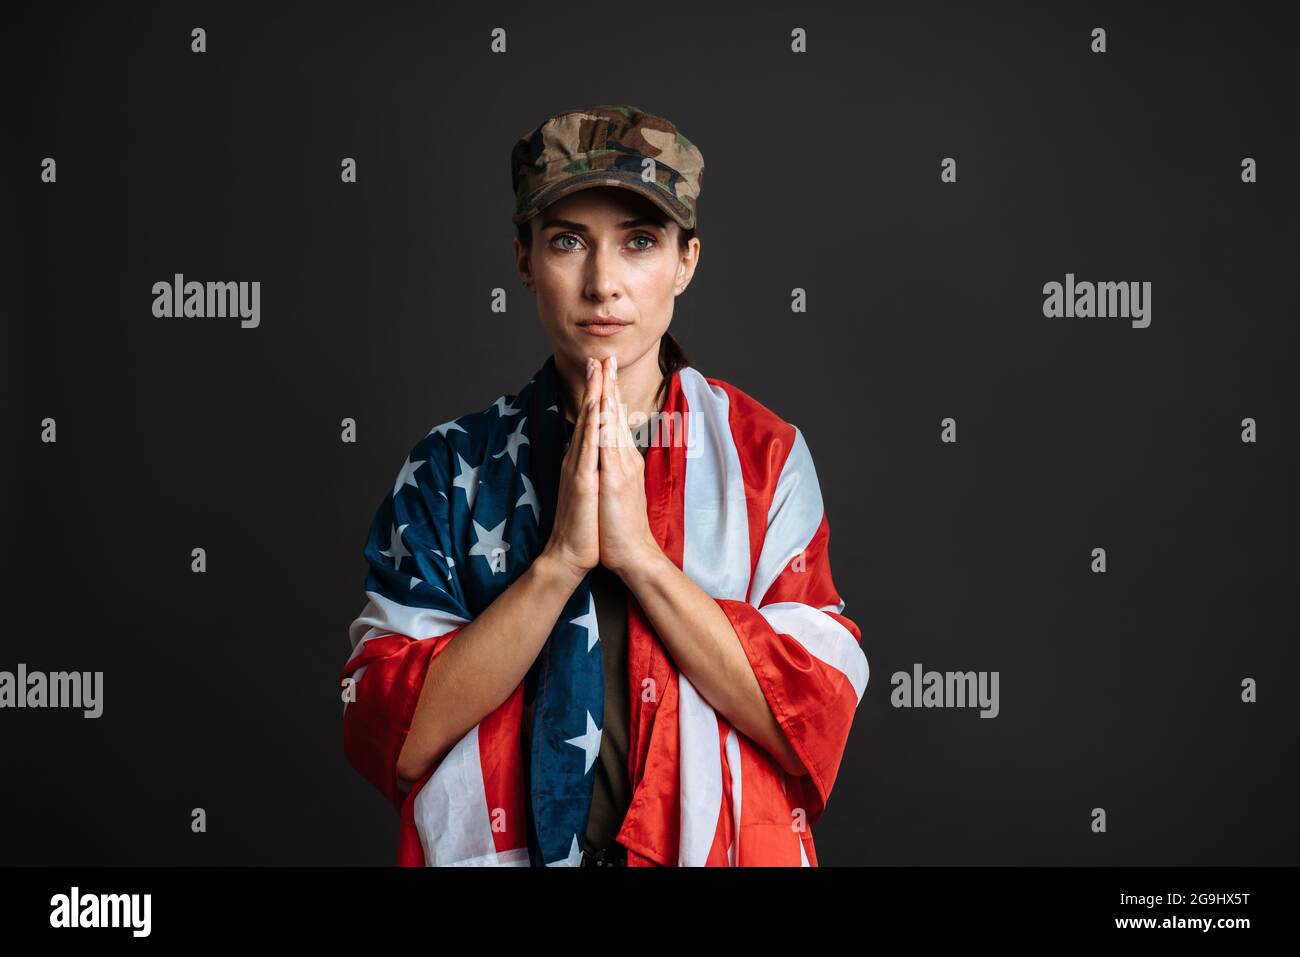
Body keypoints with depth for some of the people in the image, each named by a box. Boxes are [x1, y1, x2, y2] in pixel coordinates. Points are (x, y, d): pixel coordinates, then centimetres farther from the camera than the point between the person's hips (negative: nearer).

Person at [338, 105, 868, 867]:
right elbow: (392, 737, -14)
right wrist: (560, 559, -23)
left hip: (716, 841, 0)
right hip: (499, 844, 0)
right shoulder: (451, 466, -6)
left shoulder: (765, 456, -7)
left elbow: (819, 719, -15)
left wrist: (639, 554, -22)